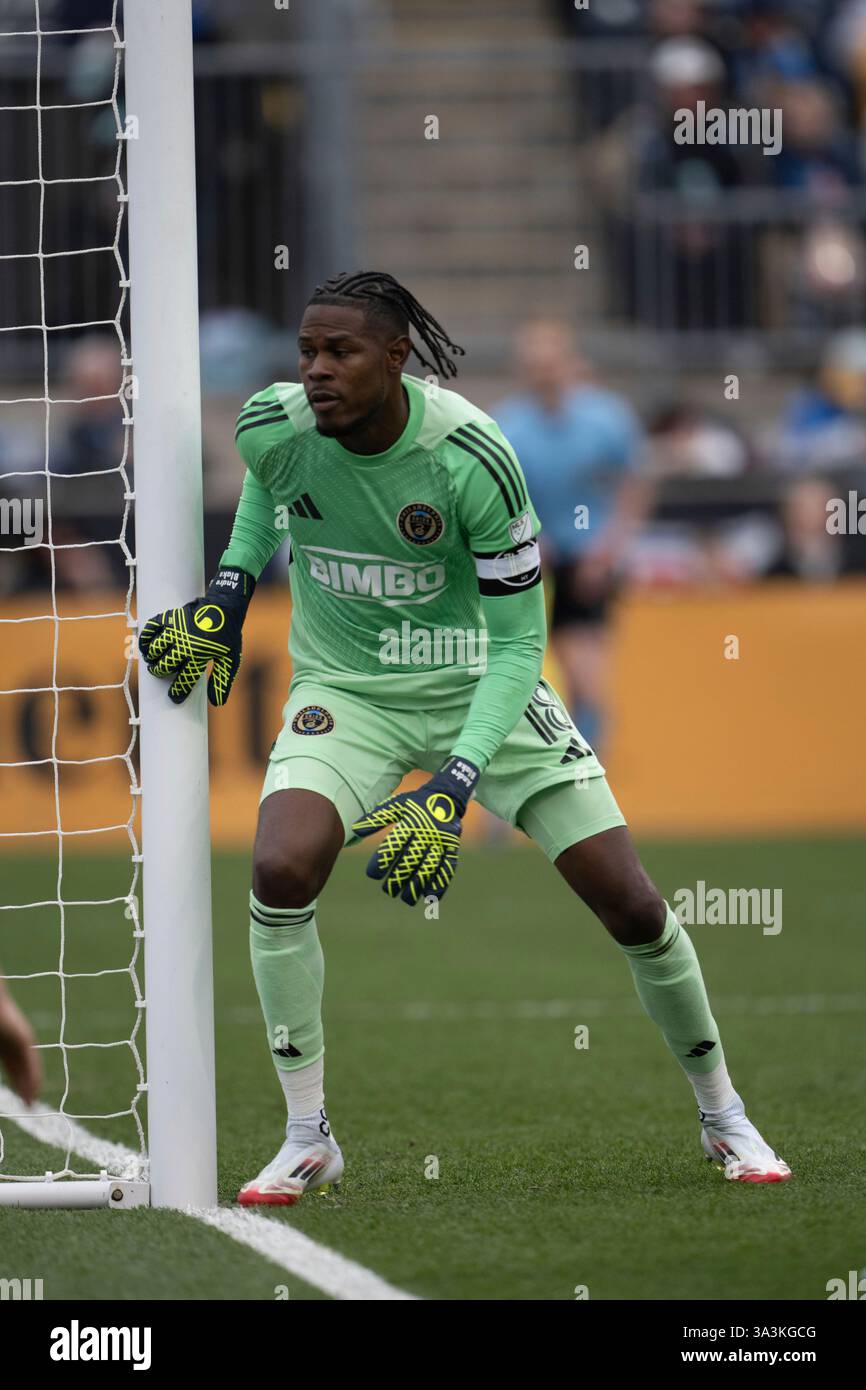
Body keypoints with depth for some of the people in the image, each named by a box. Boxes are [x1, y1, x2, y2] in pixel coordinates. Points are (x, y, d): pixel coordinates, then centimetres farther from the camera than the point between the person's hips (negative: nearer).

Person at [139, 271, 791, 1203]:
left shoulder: (471, 458, -27)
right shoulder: (273, 426, -17)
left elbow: (518, 645, -21)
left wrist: (455, 783, -31)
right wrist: (230, 590, 1)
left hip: (477, 684, -2)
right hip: (347, 692, 2)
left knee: (631, 904, -5)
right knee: (280, 872, -26)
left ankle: (722, 1115, 20)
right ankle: (307, 1141, -11)